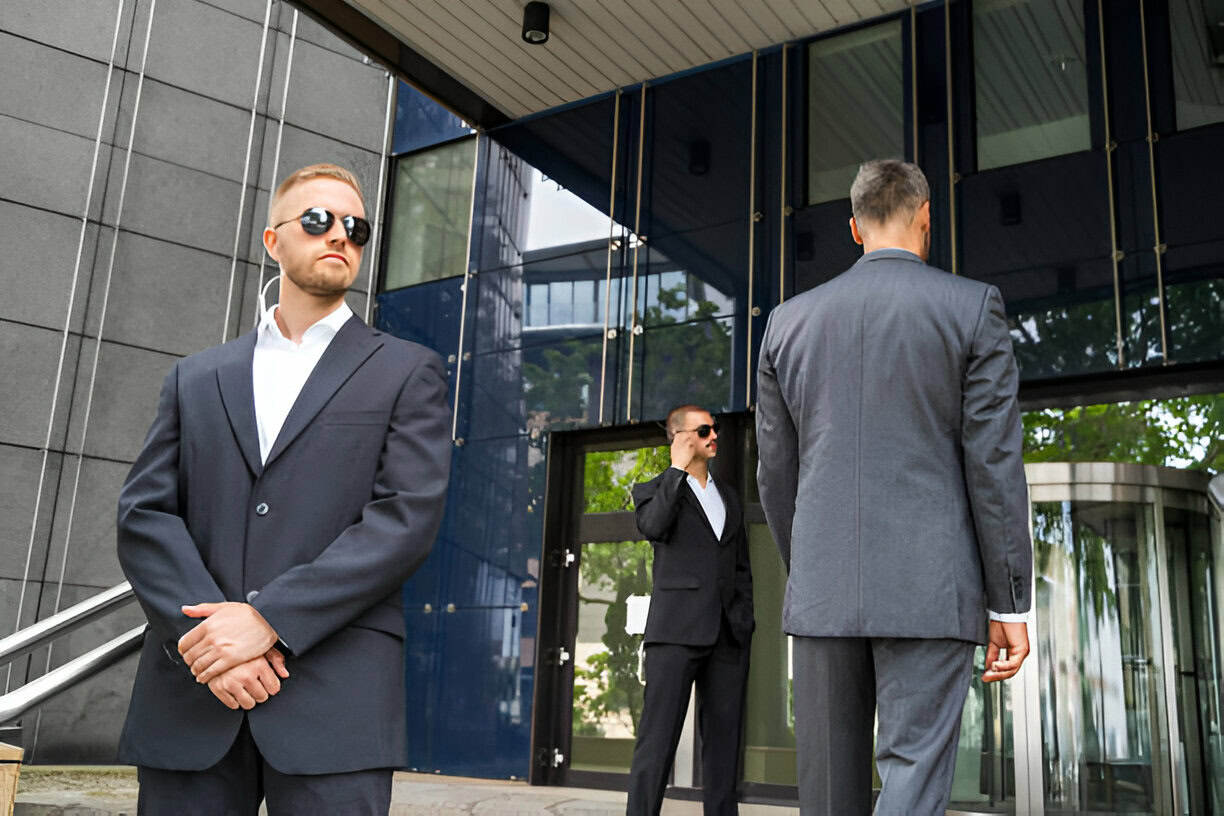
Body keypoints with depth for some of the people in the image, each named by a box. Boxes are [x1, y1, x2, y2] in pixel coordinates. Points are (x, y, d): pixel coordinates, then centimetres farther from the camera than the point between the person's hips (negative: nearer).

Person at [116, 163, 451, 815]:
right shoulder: (195, 377, 17)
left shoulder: (408, 372, 8)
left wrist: (267, 618, -13)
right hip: (188, 697, 3)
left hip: (336, 705, -2)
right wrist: (203, 632, -10)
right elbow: (143, 513, 7)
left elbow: (407, 518, -5)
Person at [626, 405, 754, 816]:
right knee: (658, 736, -6)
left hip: (728, 634, 5)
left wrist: (745, 621, 10)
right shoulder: (654, 490, 7)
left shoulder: (728, 496, 20)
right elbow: (652, 526, -17)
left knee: (723, 738, 5)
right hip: (677, 628, -5)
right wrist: (677, 469, -8)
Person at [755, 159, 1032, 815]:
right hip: (929, 588, -3)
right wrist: (1010, 603, 0)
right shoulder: (972, 307, 1)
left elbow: (776, 473, 12)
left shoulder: (789, 321, 10)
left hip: (822, 589, 3)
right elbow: (993, 462, -4)